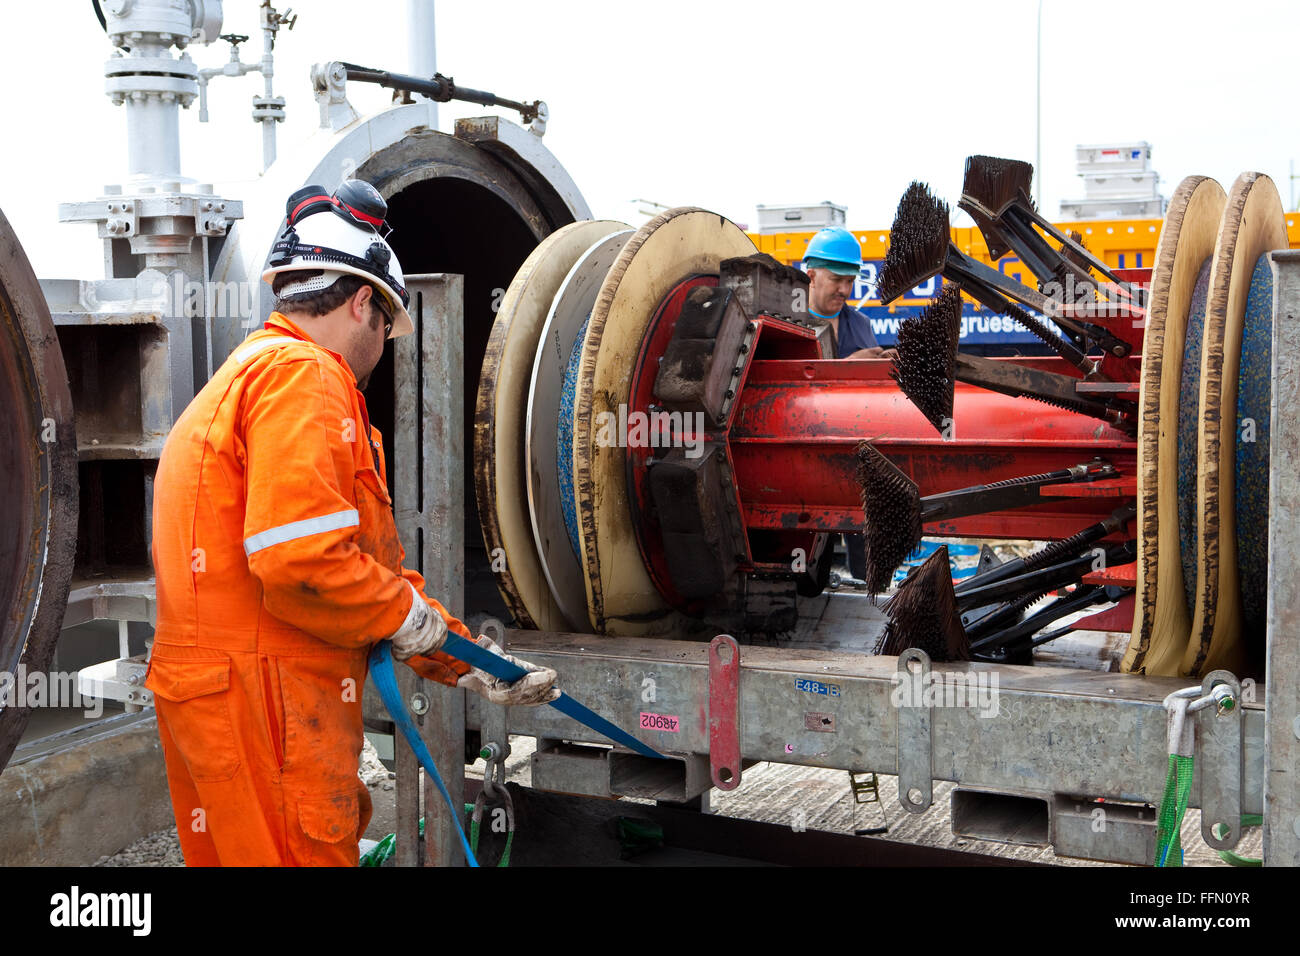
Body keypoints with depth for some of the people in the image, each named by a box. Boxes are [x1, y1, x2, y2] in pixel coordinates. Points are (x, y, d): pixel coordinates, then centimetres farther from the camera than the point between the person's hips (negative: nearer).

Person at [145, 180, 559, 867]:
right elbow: (301, 564, -25)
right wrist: (407, 615, -7)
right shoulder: (304, 374, -11)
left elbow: (361, 566, 23)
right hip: (264, 698, -10)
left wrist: (469, 664, 22)